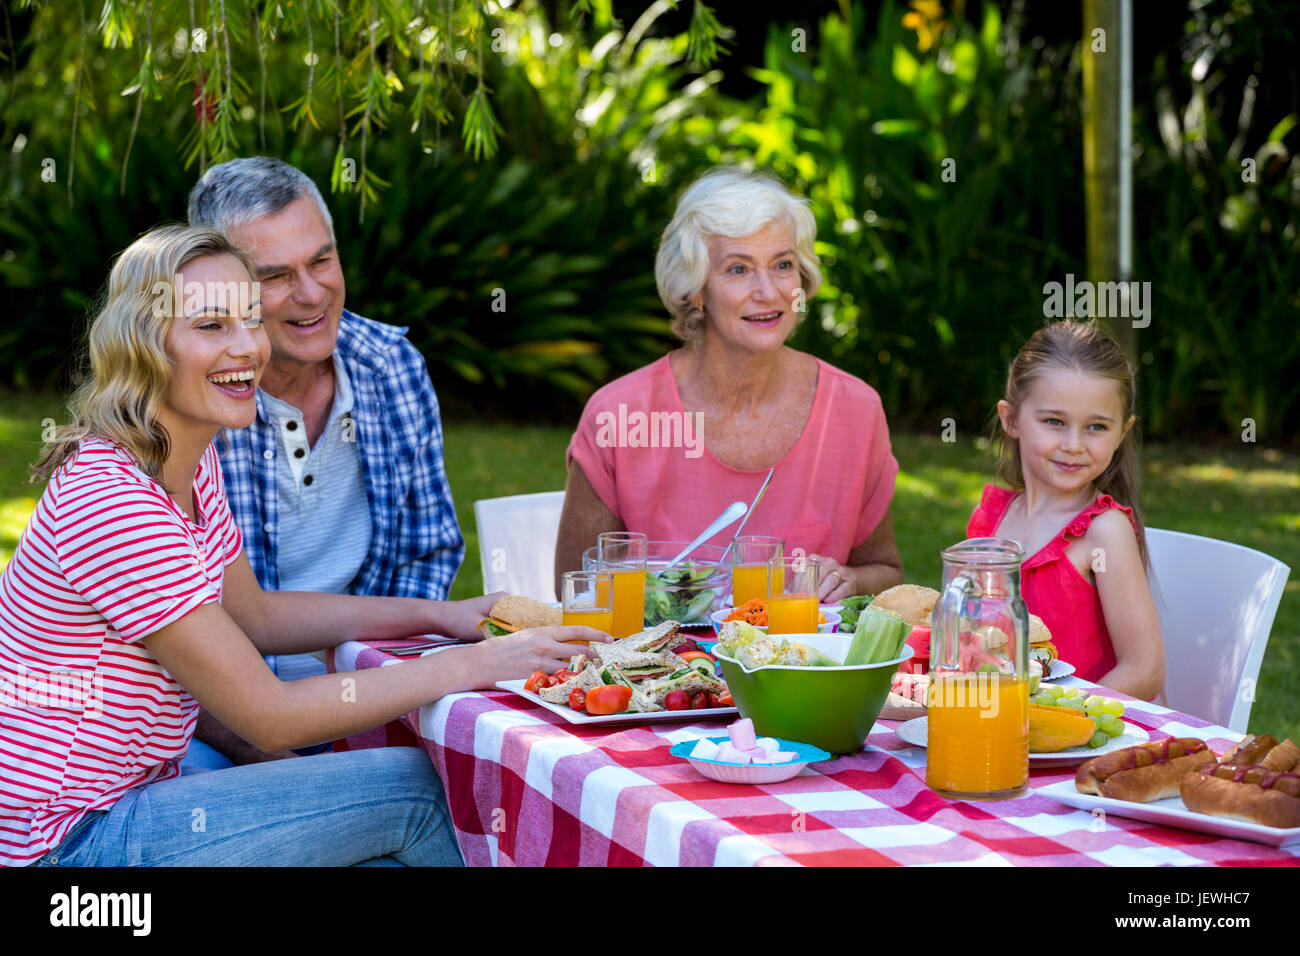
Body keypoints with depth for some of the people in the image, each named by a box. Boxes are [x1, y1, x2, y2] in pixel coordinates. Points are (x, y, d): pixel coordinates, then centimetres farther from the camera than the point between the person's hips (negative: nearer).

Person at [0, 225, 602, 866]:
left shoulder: (193, 459, 5)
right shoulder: (111, 502, -26)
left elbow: (253, 614, 18)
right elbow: (270, 717, -23)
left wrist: (439, 615, 8)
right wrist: (477, 665, -20)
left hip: (127, 799, 9)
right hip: (73, 844, -9)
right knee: (415, 789, -10)